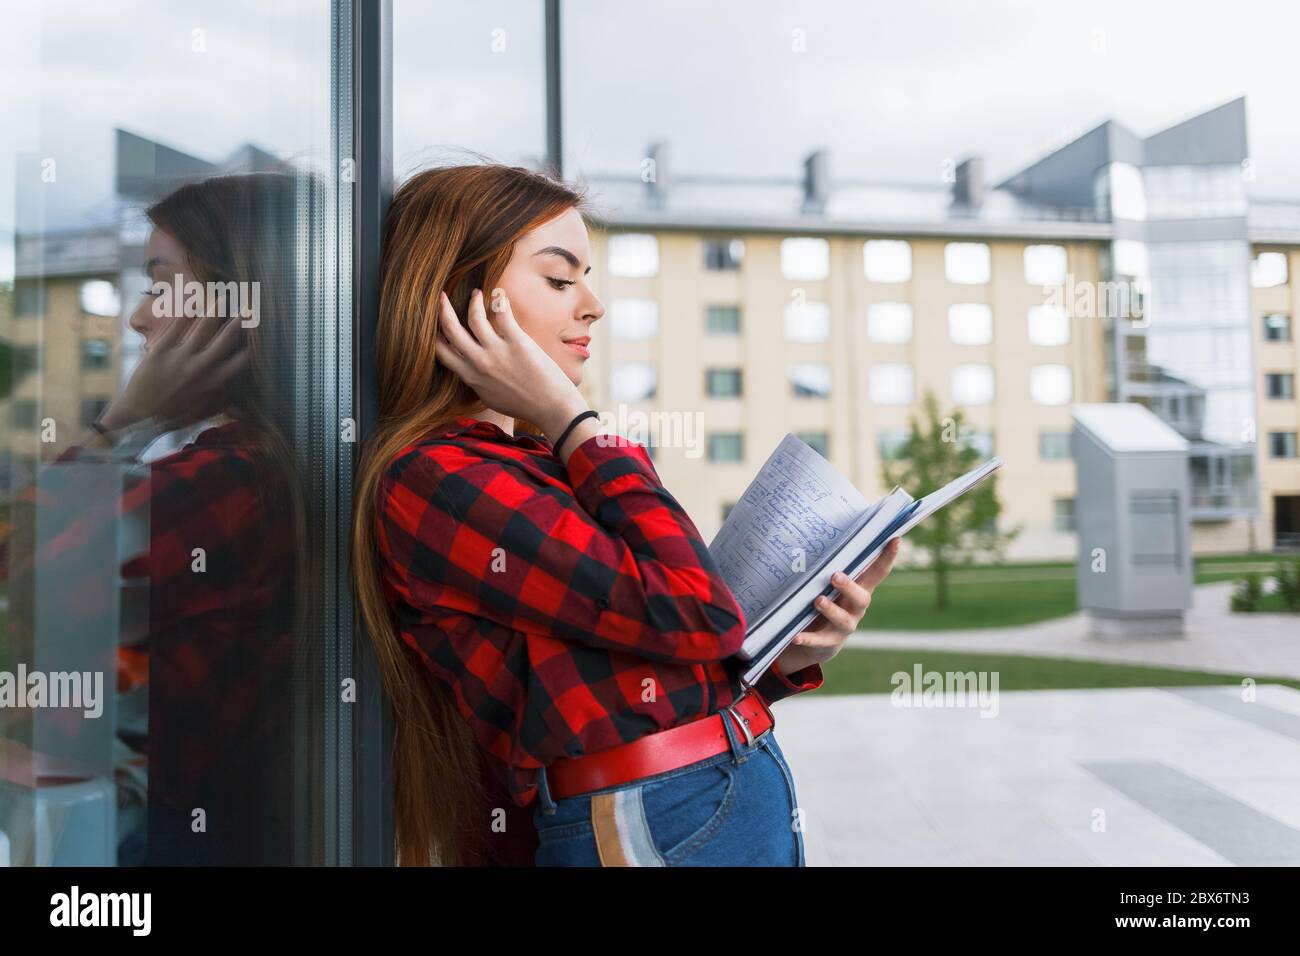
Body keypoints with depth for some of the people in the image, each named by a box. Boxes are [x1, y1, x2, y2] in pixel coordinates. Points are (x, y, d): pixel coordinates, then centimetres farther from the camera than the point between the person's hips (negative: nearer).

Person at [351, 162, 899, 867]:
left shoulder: (530, 462, 12)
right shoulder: (430, 480, -15)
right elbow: (692, 610, -21)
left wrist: (789, 657, -2)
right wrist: (570, 421, -14)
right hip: (660, 827, -8)